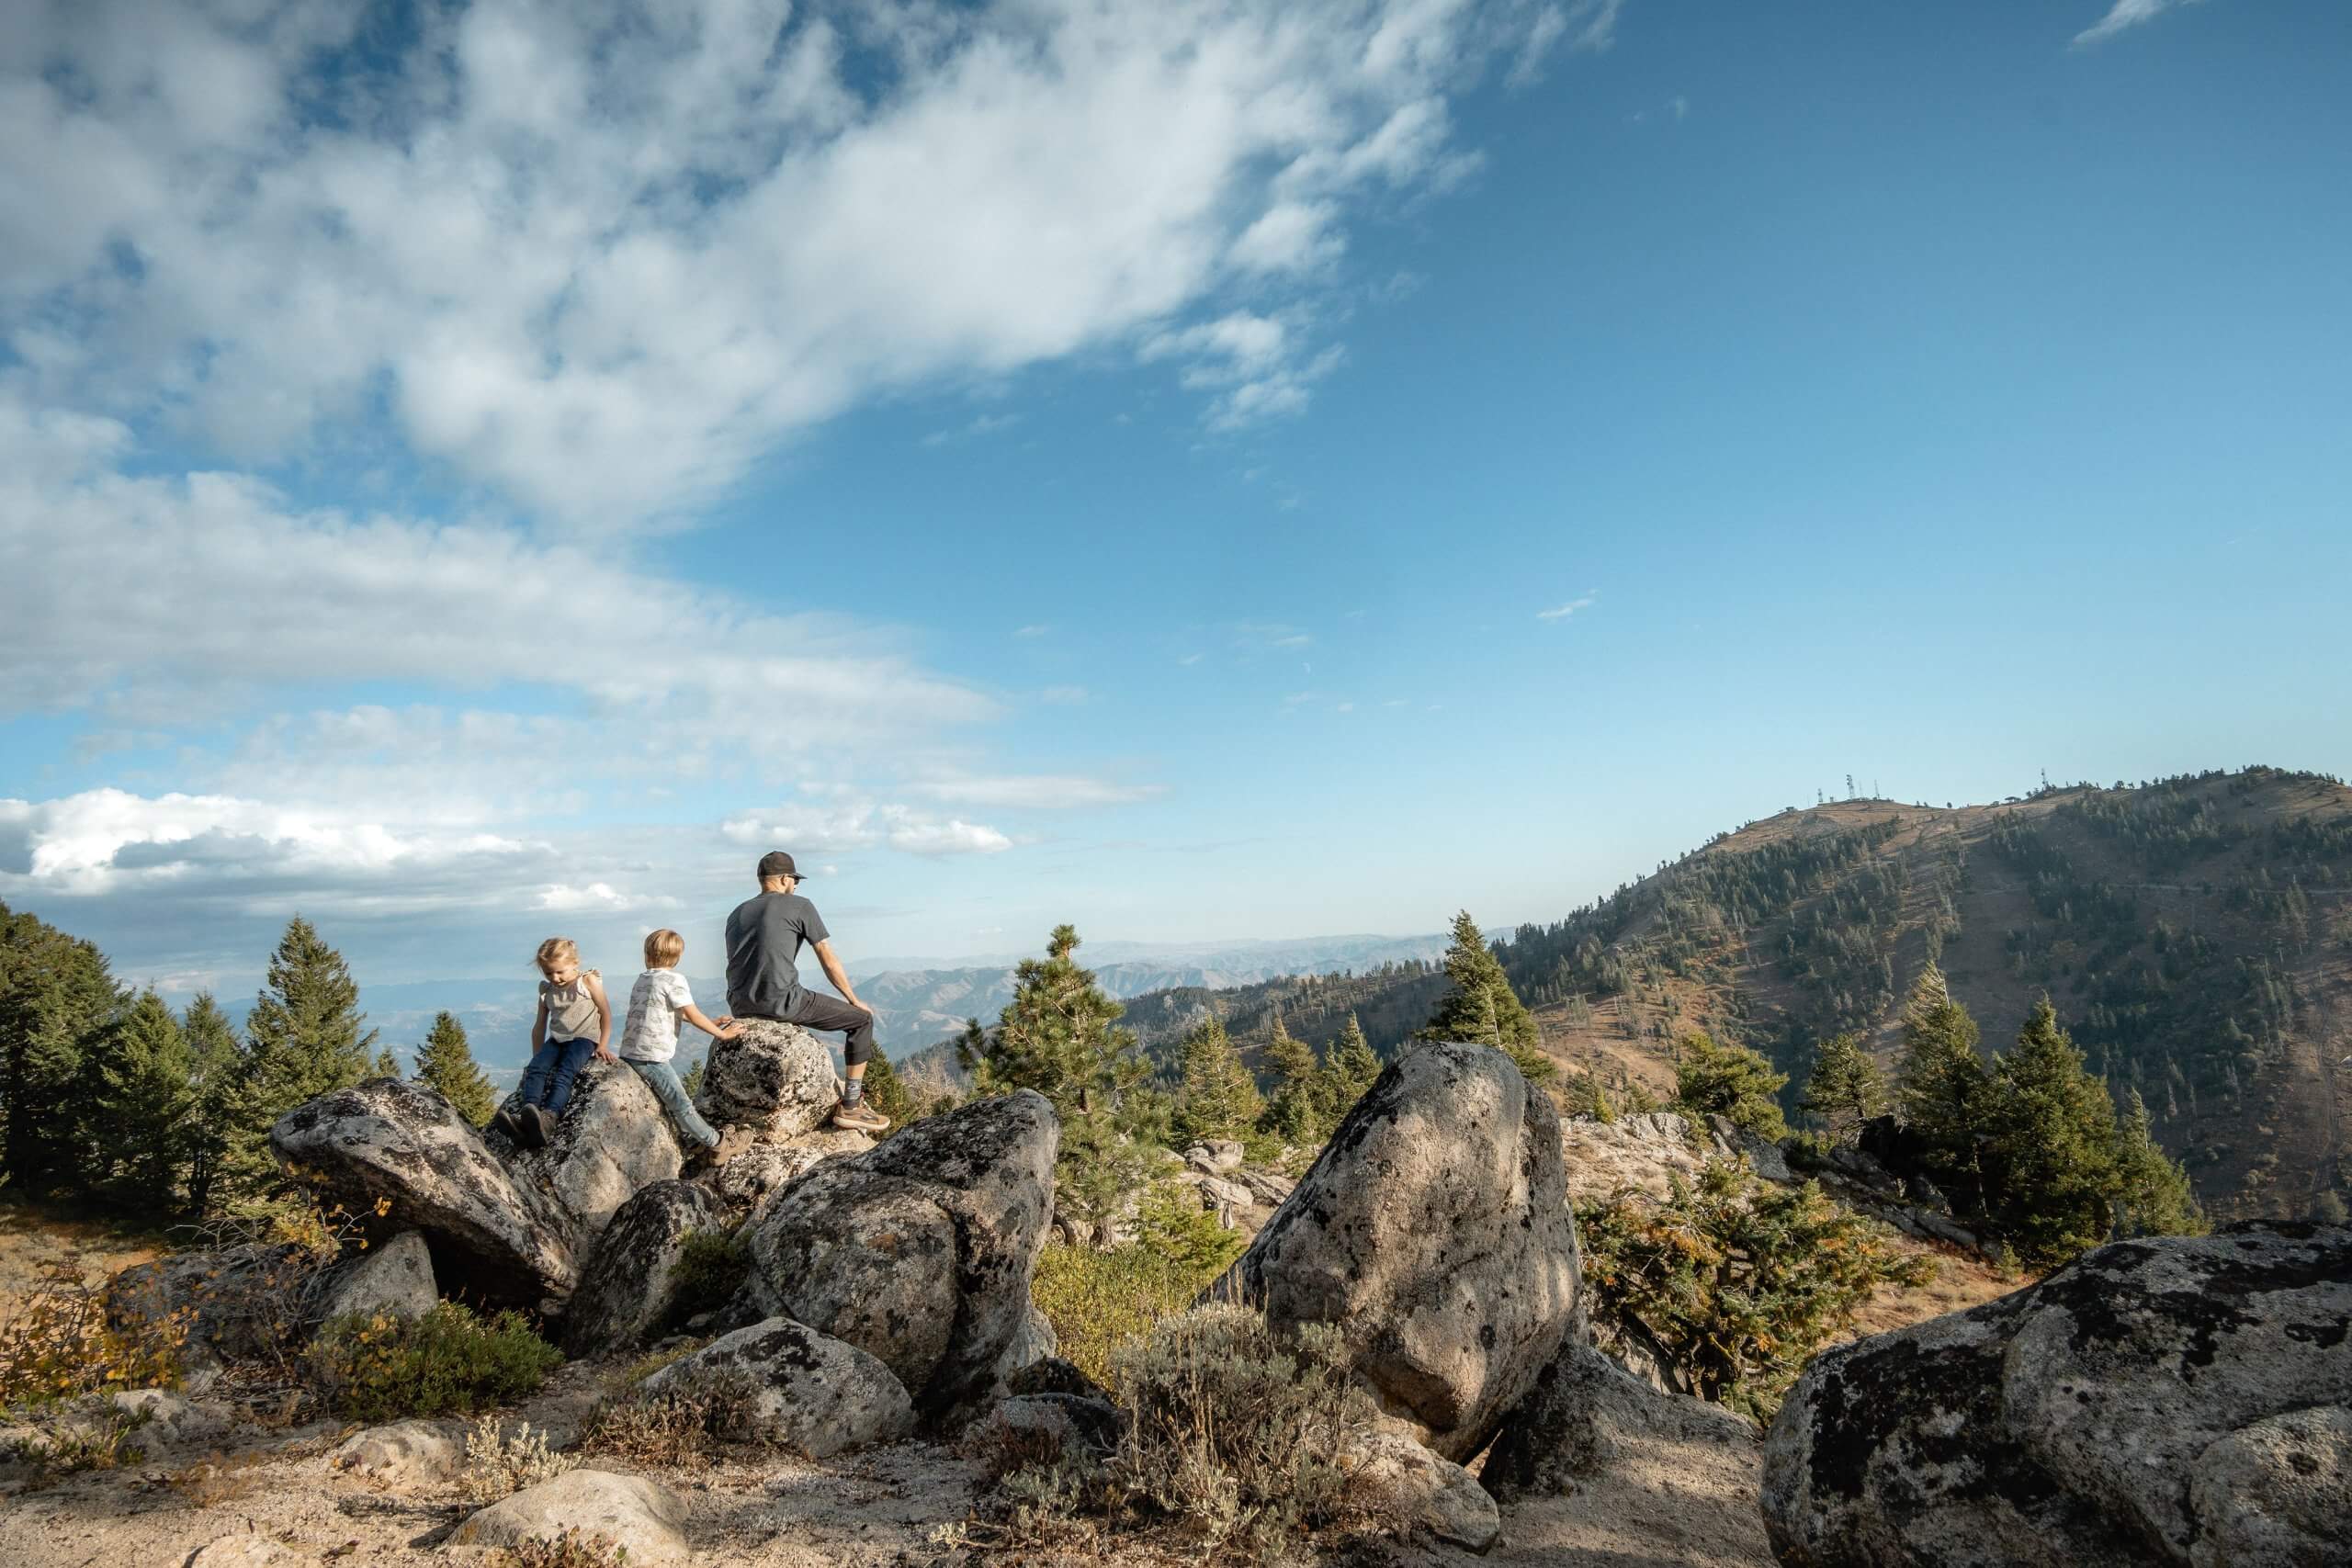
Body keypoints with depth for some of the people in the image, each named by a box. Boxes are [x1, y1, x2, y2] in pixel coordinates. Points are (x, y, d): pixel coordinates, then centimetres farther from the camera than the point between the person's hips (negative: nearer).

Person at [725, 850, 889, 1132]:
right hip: (782, 1000, -7)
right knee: (862, 1019, 6)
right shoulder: (800, 906, 2)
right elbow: (829, 961, 1)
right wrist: (855, 1000, 11)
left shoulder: (737, 914, 21)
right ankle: (851, 1107, 2)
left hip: (740, 1007, 8)